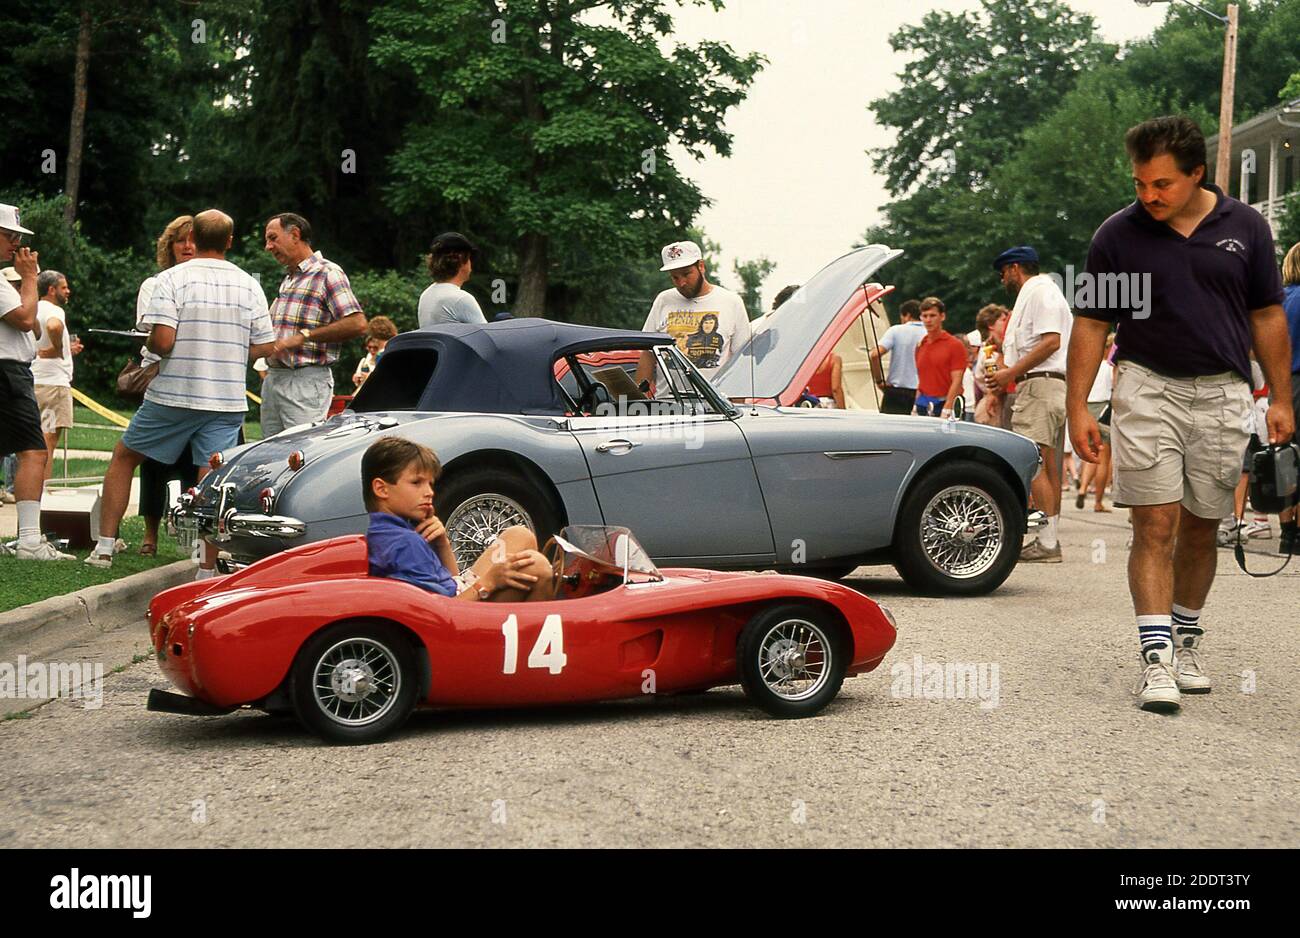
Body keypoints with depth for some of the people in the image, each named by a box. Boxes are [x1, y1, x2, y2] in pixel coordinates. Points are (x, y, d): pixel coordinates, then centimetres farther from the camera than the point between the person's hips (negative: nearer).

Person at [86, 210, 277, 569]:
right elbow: (265, 346, 3)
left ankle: (104, 546, 16)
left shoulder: (172, 278, -8)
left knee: (124, 457, 16)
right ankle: (208, 569, 0)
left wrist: (151, 347, 5)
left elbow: (162, 341, -17)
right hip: (227, 402, 2)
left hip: (173, 396, -2)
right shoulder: (248, 284, 3)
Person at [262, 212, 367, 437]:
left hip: (307, 382, -9)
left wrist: (303, 336, -19)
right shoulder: (287, 279, 22)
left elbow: (357, 324, -19)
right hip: (273, 378, 9)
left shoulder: (328, 273, -7)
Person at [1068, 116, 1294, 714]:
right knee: (1155, 526, -9)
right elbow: (1090, 325, 2)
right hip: (1146, 389, -2)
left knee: (1200, 529, 10)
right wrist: (1077, 406, -4)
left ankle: (1187, 643, 27)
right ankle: (1156, 660, -11)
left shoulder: (1245, 227, 3)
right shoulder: (1118, 234, -1)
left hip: (1223, 395, 2)